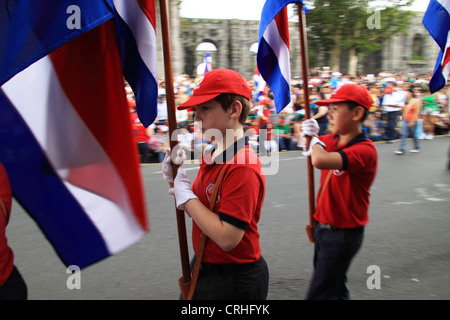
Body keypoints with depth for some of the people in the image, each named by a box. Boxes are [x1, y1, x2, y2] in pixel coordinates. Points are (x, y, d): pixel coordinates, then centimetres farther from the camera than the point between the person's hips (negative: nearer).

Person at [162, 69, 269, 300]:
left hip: (234, 281, -8)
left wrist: (186, 194, -22)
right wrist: (175, 181, -5)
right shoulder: (211, 157, 3)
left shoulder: (243, 167, -25)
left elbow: (227, 238, -30)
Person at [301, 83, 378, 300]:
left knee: (318, 294, -6)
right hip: (323, 226, 9)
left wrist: (316, 143, -19)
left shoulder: (364, 150, -25)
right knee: (334, 288, 24)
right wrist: (311, 134, -1)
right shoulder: (331, 140, 1)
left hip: (344, 232, -8)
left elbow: (320, 161, -42)